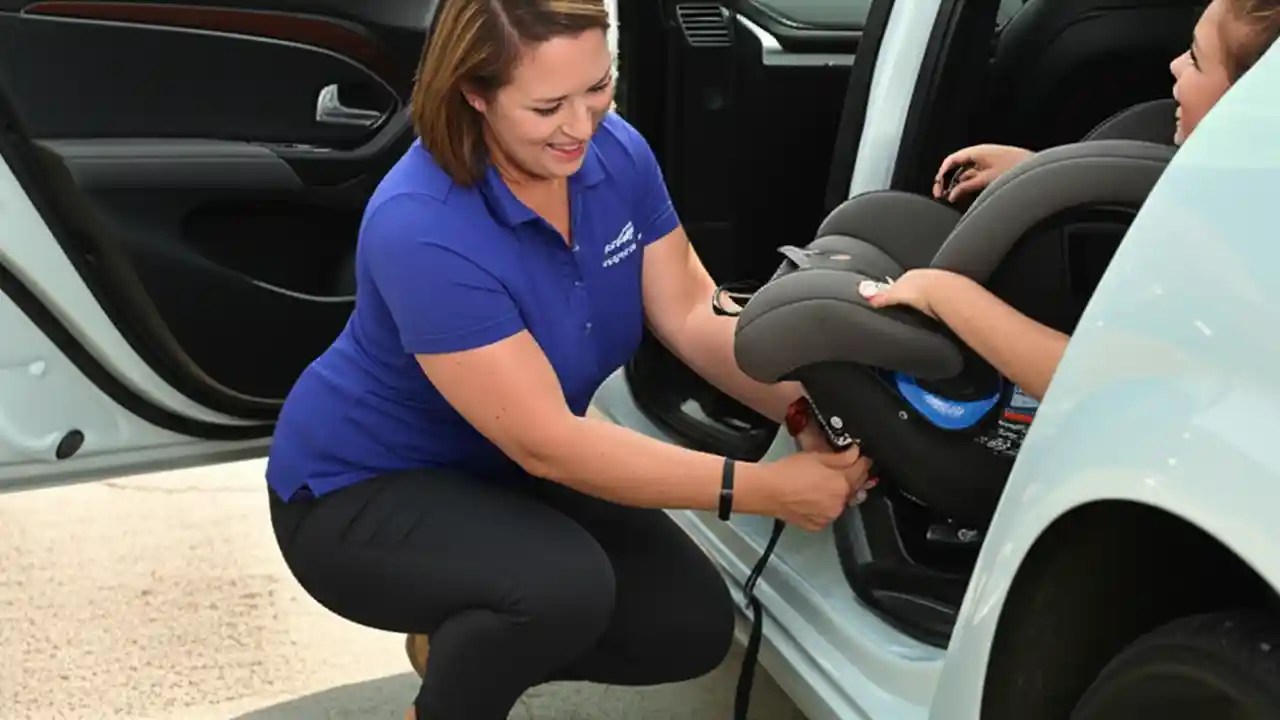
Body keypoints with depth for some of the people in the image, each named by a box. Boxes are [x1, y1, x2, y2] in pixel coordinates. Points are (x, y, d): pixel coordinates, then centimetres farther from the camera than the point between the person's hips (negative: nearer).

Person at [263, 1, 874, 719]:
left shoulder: (616, 153, -13)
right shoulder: (420, 229, -34)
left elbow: (693, 314, -8)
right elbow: (545, 441, -33)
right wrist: (763, 488, -32)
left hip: (502, 471, 7)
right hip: (364, 490, -7)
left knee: (695, 628, -1)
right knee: (565, 585, -33)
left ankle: (464, 638, 19)